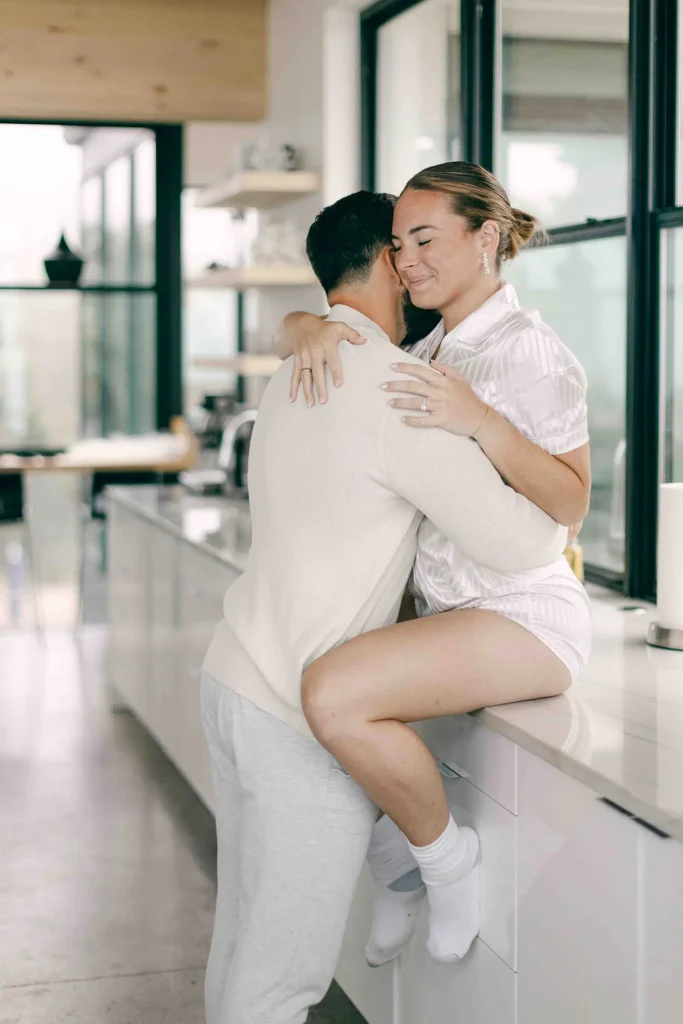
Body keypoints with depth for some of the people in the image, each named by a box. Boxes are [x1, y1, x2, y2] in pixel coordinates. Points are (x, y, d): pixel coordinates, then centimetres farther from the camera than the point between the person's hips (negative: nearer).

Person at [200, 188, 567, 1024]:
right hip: (304, 718, -9)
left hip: (235, 676, 9)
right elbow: (518, 544, -16)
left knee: (244, 937, 18)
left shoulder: (295, 380, 12)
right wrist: (558, 531, 7)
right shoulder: (399, 391, -17)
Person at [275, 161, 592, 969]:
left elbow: (569, 503, -16)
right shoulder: (424, 350, 11)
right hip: (445, 611, 9)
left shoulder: (530, 352, -13)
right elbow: (286, 334, 14)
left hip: (528, 617, -9)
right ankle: (390, 869, 24)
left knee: (334, 693, -29)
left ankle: (445, 862, -6)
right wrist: (311, 329, -10)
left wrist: (478, 420, -28)